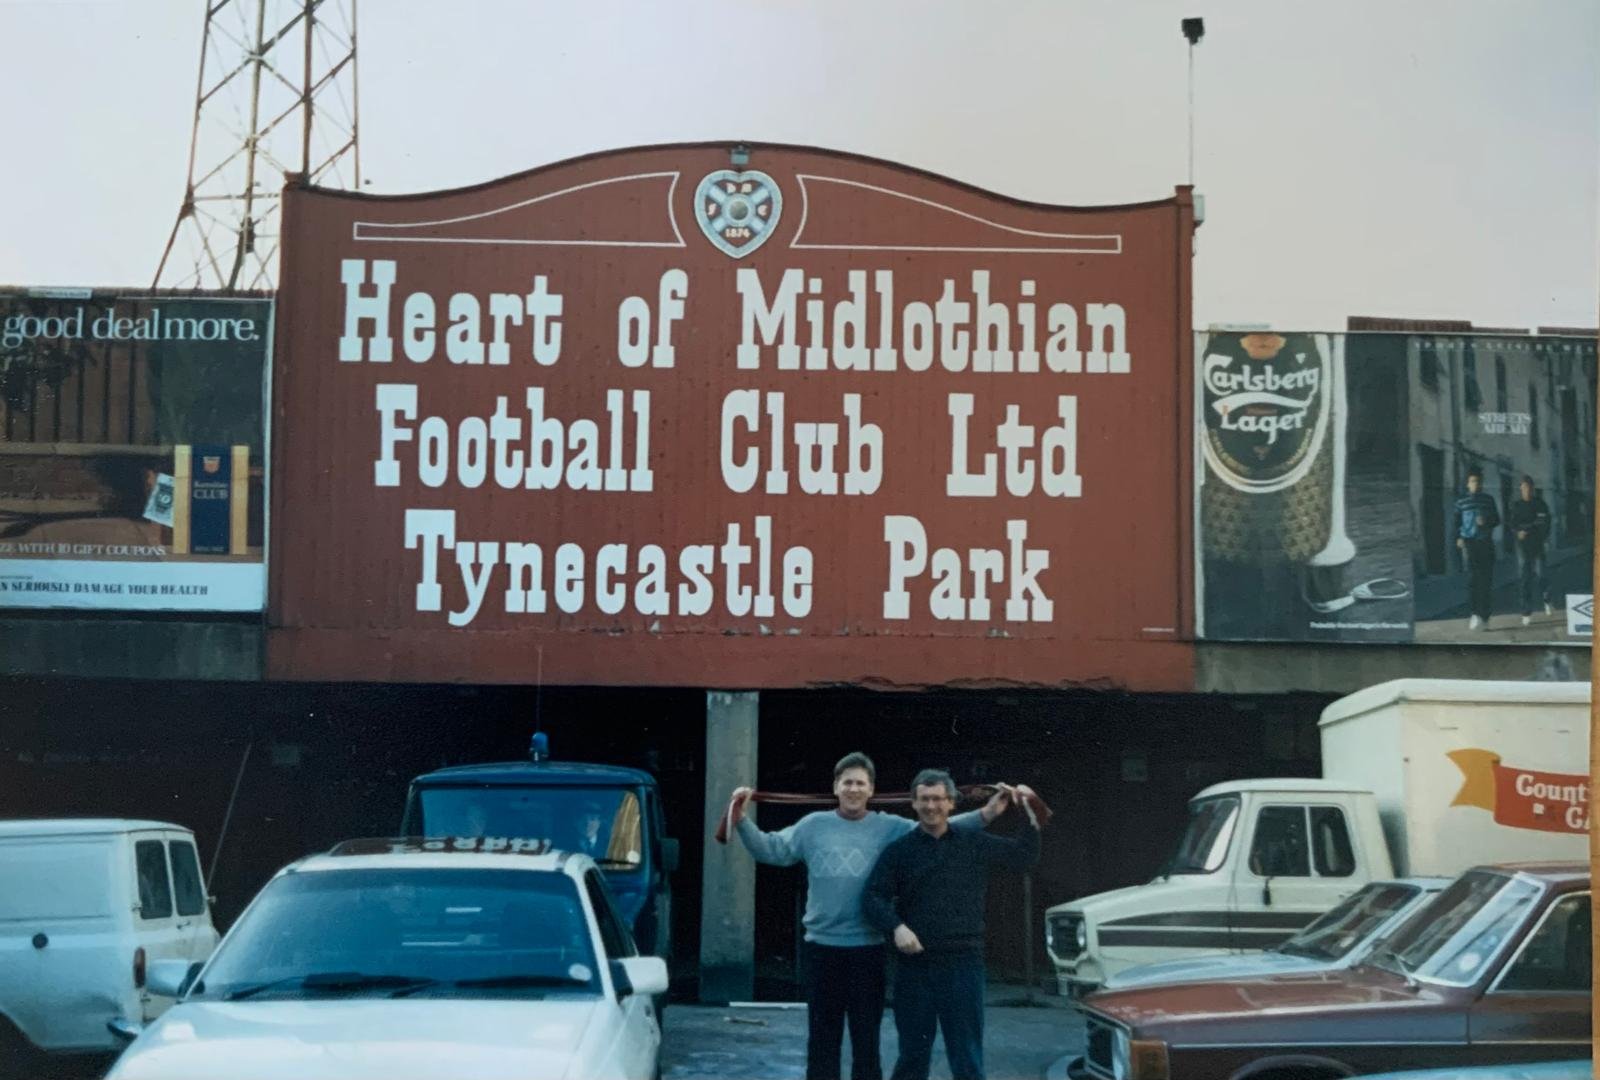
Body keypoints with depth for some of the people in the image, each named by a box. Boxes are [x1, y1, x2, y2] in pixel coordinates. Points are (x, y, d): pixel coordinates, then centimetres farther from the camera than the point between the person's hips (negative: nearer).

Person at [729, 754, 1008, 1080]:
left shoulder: (891, 828, 1)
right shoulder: (813, 825, 4)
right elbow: (769, 849, 6)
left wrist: (985, 815, -13)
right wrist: (742, 820, -6)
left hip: (868, 949, -1)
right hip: (821, 947, 1)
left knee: (866, 1038, 7)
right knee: (822, 1037, 9)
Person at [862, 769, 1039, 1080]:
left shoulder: (975, 845, 9)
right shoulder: (899, 851, 5)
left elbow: (1025, 855, 11)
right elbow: (873, 897, -3)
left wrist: (1027, 810, 0)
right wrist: (896, 927, -21)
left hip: (963, 964, 0)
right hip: (914, 965, 0)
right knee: (913, 1055, 8)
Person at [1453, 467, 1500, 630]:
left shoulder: (1489, 499, 9)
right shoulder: (1461, 502, 5)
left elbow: (1497, 520, 12)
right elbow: (1457, 523, 7)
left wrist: (1486, 521, -9)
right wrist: (1458, 538, -9)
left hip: (1486, 543, 2)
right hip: (1469, 542, -2)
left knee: (1487, 580, 2)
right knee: (1473, 576, -15)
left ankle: (1484, 616, 9)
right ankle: (1475, 613, -14)